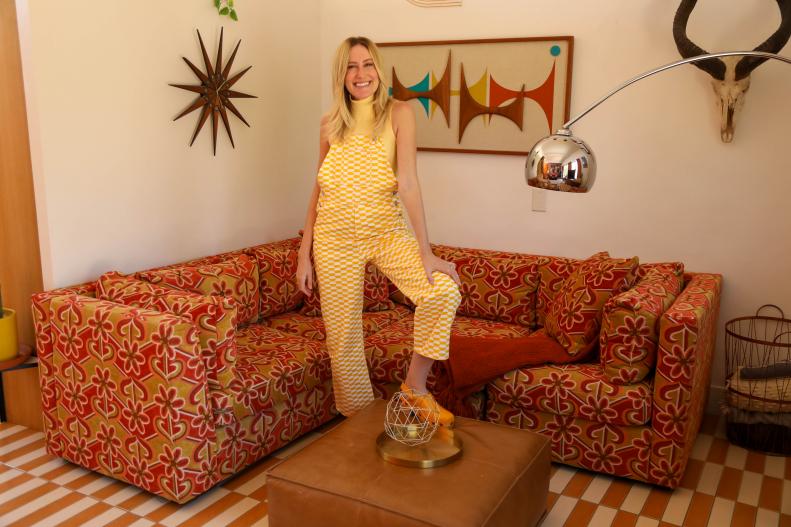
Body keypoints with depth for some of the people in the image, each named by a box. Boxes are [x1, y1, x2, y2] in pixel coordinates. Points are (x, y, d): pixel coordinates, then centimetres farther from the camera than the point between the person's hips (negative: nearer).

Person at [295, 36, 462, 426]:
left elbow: (408, 181, -13)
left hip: (387, 231, -2)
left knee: (444, 289, -25)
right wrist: (304, 255, 7)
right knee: (343, 336, 4)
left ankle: (415, 385, -5)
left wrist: (425, 251, -20)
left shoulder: (398, 114, -3)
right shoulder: (330, 124, 6)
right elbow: (319, 190, 10)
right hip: (336, 238, 2)